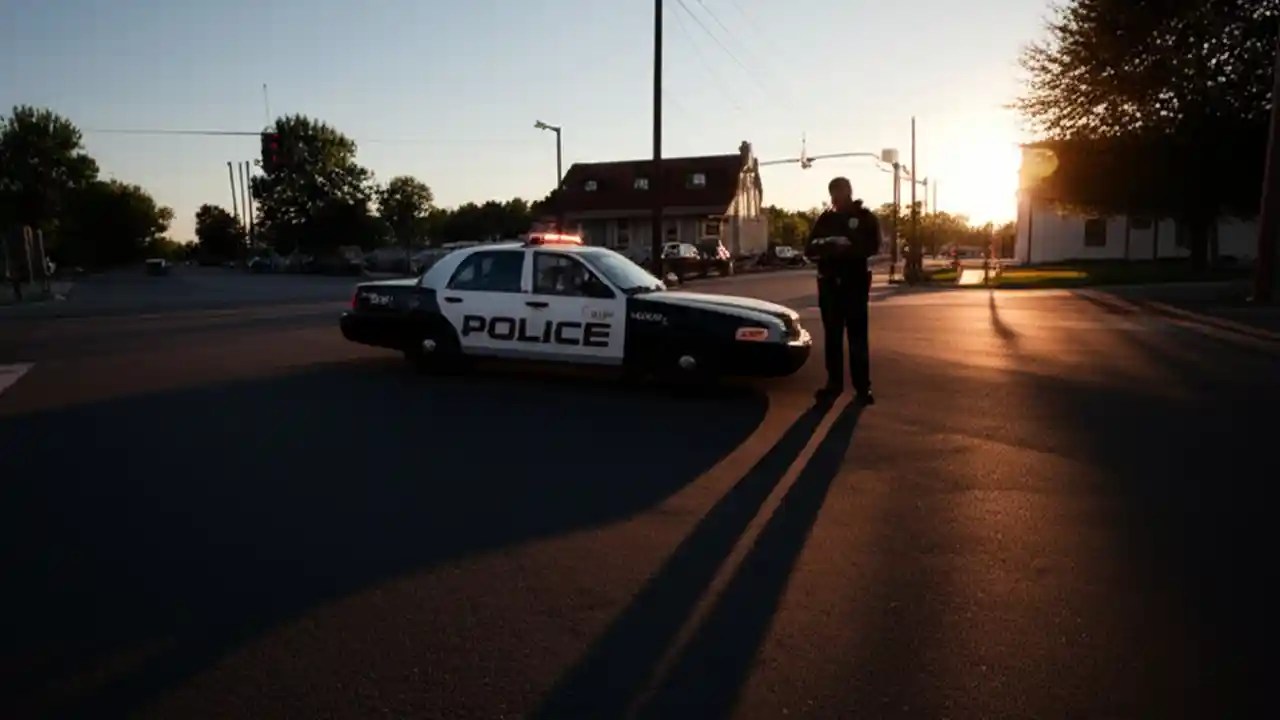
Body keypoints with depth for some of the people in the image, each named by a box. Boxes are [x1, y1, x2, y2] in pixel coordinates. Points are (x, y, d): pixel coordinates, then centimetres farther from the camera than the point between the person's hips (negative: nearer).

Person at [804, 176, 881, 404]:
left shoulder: (865, 217, 3)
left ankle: (863, 387, -1)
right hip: (829, 284, 3)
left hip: (855, 284, -3)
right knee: (832, 336, 7)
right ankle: (834, 382, 15)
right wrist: (827, 247, -16)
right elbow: (809, 250, 4)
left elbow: (872, 247, -11)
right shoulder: (825, 218, 11)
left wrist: (845, 247, -22)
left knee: (858, 337, -4)